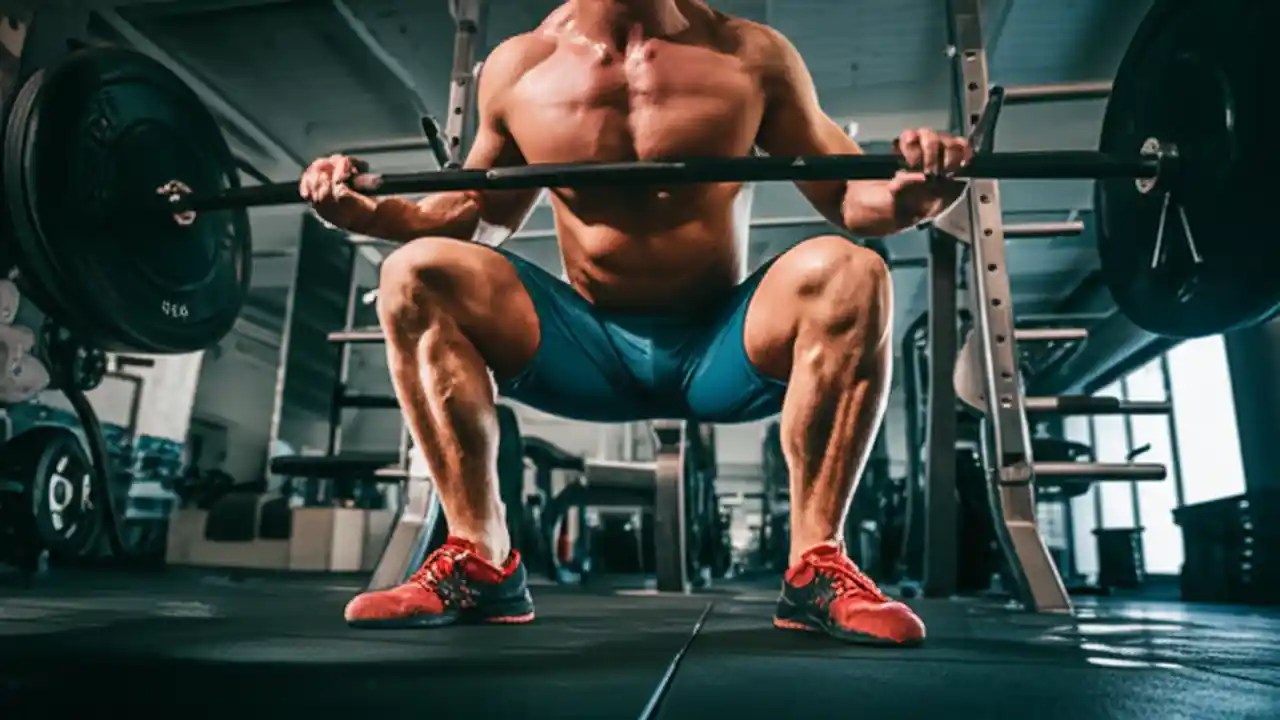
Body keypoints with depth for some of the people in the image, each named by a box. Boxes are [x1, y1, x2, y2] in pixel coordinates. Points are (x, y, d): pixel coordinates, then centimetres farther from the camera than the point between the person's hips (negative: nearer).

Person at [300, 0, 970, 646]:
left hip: (720, 349, -1)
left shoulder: (753, 54, 0)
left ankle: (816, 567, -22)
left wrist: (906, 195, -21)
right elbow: (480, 212, 14)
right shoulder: (518, 65, 3)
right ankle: (479, 563, -16)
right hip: (587, 348, 2)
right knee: (416, 274, -18)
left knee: (847, 271, -28)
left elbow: (845, 195, 3)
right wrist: (368, 210, -4)